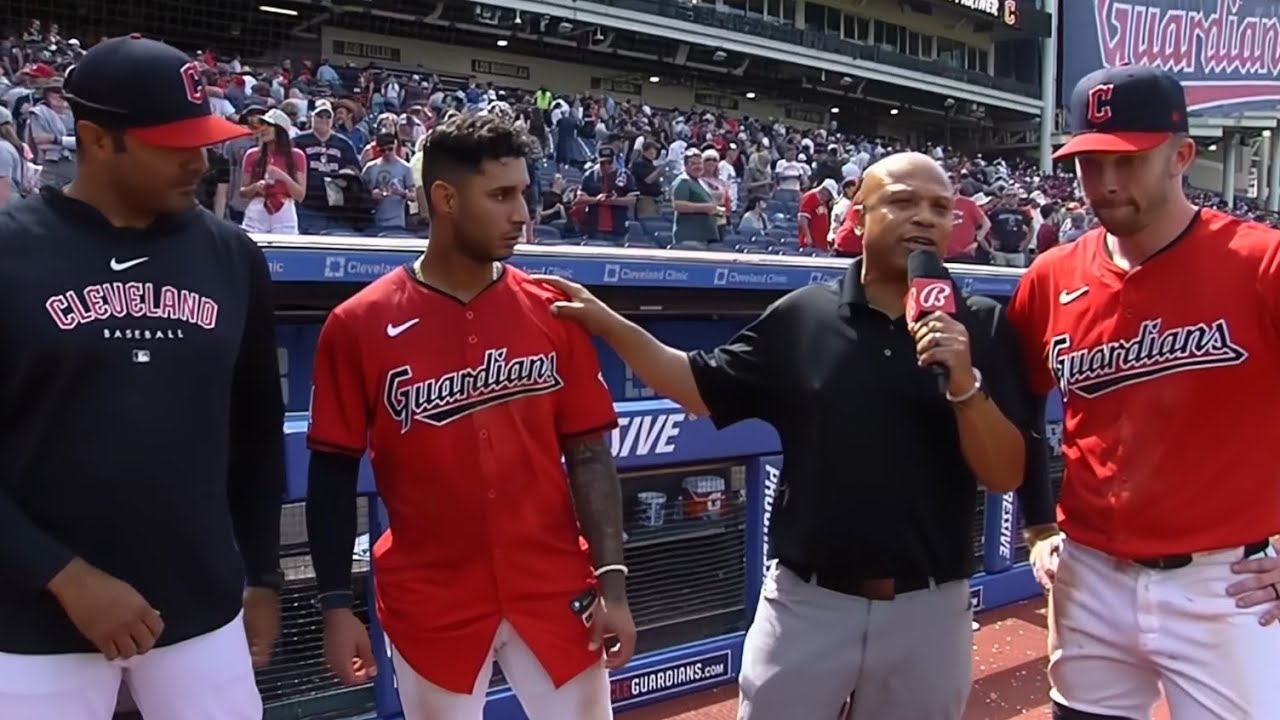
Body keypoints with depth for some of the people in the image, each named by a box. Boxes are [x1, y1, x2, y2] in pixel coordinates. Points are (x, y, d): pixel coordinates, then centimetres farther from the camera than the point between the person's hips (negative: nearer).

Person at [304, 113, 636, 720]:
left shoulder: (551, 312, 0)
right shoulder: (359, 325, -7)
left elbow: (588, 455, 1)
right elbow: (333, 471, -1)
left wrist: (611, 582, -4)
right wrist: (336, 603, -3)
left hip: (556, 592, 2)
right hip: (430, 605, -1)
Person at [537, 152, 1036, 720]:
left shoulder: (981, 328, -2)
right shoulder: (801, 316, -1)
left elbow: (1005, 476, -5)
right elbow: (702, 390, 5)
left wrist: (965, 382, -21)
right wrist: (609, 323, -5)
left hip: (927, 606, 0)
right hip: (806, 599, 0)